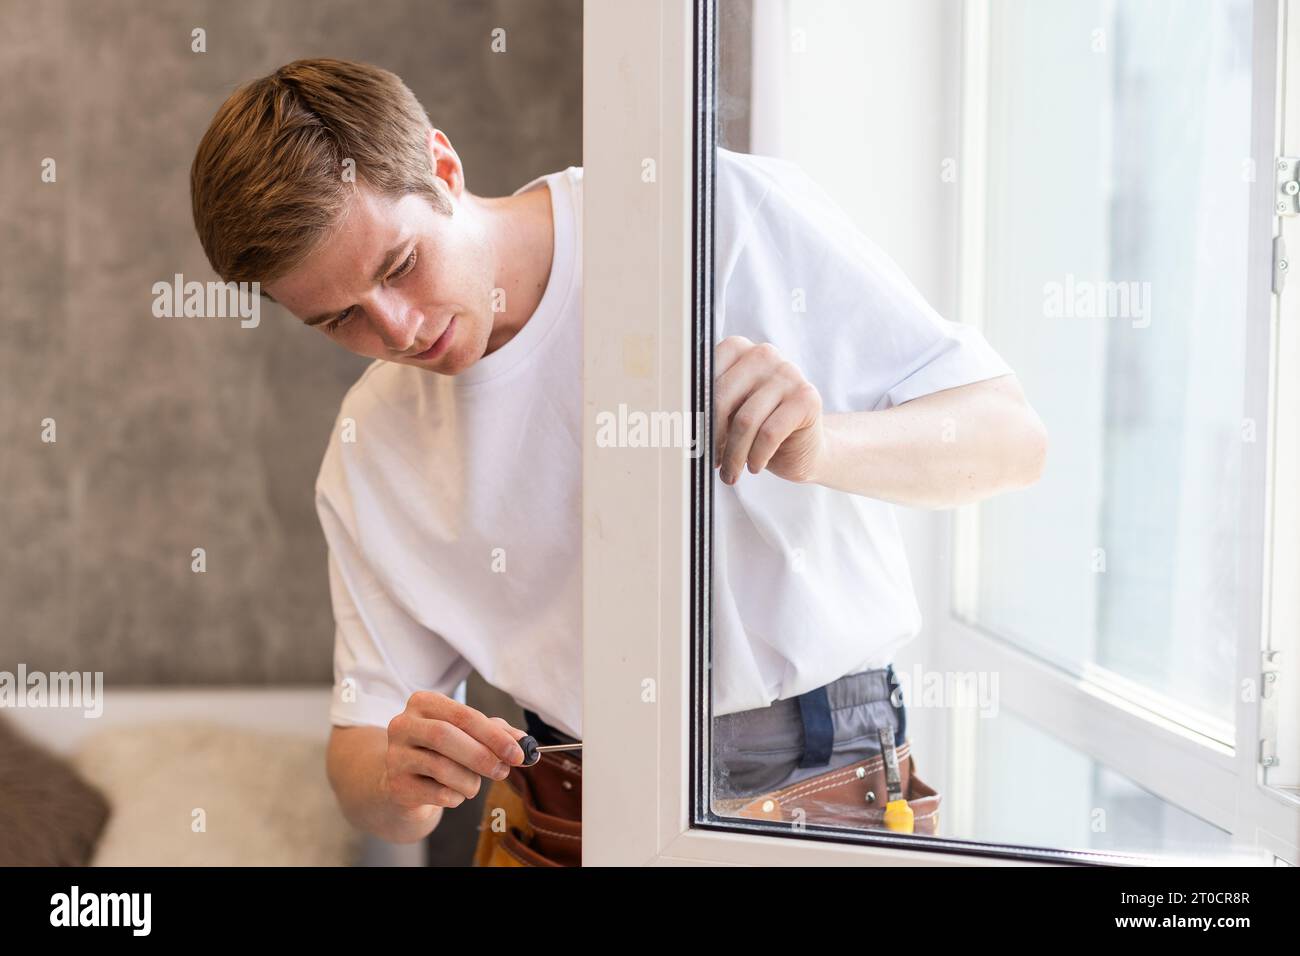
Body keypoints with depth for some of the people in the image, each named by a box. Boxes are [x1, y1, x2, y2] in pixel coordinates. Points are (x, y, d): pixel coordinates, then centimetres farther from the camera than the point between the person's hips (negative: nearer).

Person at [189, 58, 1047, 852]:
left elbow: (1014, 438, -4)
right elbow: (365, 735, 8)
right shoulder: (372, 452, 3)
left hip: (826, 772, -3)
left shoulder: (731, 214, -8)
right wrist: (397, 780, -16)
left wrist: (821, 445, -24)